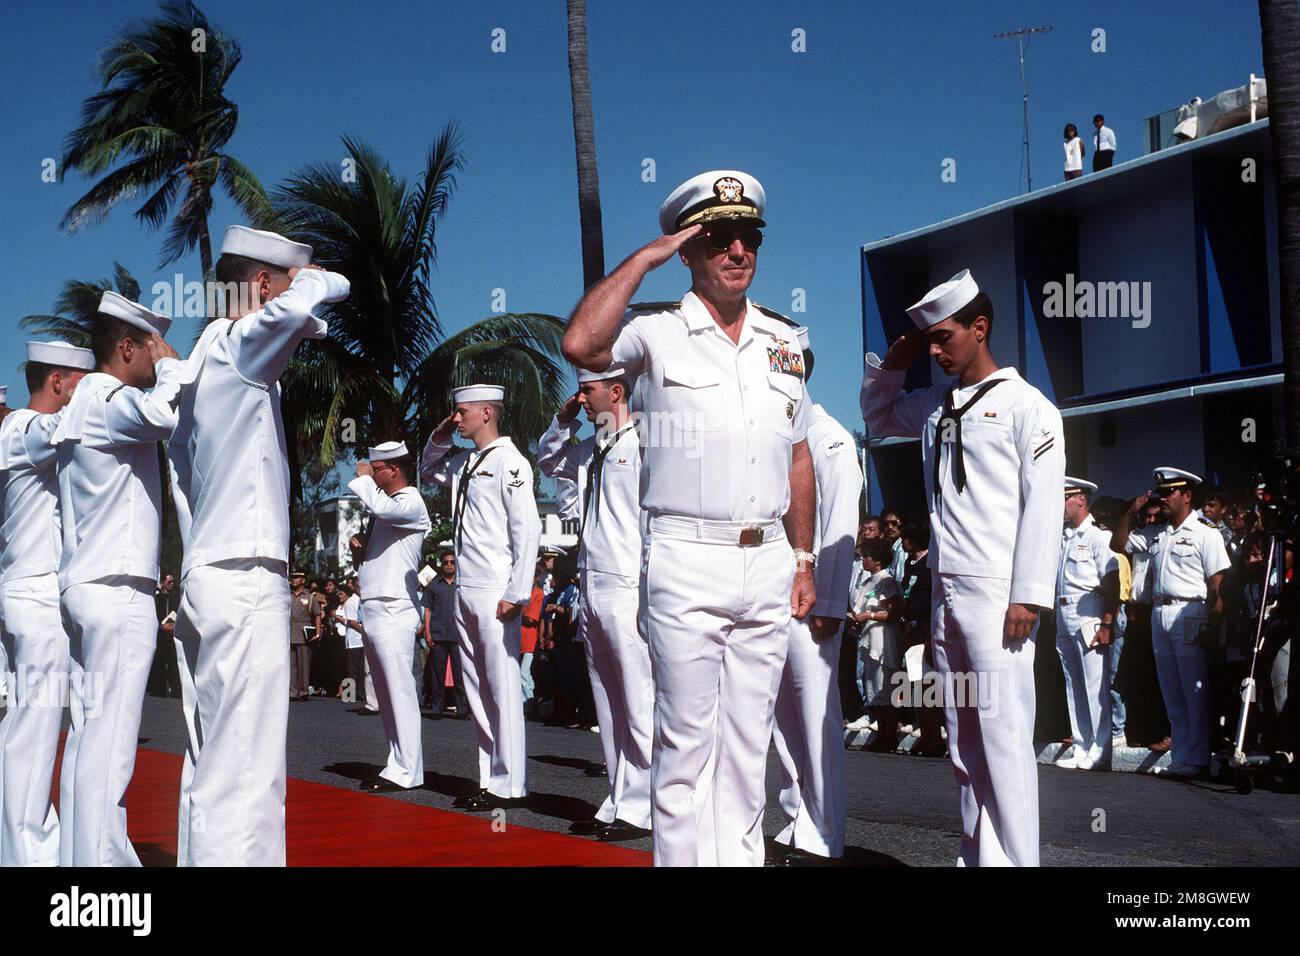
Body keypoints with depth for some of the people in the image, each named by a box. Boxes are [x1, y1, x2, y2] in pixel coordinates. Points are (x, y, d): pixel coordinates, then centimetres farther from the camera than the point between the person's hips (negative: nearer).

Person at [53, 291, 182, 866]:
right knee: (108, 741, -12)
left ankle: (77, 856, 8)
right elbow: (164, 414, -26)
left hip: (83, 587, 10)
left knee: (87, 735, 7)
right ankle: (101, 857, -15)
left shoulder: (83, 405, 22)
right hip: (118, 590, -10)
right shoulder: (104, 397, -9)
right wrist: (169, 364, -11)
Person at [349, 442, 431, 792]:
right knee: (386, 694, 10)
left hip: (393, 609, -10)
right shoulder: (385, 503, 21)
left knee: (400, 691, -10)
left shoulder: (412, 503, -6)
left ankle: (406, 770, -10)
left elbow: (380, 507, -28)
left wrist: (363, 477, -10)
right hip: (372, 610, 10)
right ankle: (398, 765, 14)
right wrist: (360, 548, 7)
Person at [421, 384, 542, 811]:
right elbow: (428, 471, 39)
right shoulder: (463, 462, 17)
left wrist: (515, 595, -17)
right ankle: (489, 778, 17)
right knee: (477, 691, 11)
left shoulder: (508, 462, -8)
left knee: (503, 688, -6)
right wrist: (439, 437, 18)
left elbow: (528, 529, -14)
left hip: (495, 594, -9)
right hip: (465, 591, 9)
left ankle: (509, 784, -3)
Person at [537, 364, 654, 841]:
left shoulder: (643, 443, -7)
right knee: (608, 709, 11)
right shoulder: (588, 449, 17)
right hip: (592, 593, 9)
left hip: (629, 591, -9)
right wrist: (563, 420, 20)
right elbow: (546, 459, 38)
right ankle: (618, 803, 16)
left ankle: (639, 808, -4)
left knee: (638, 707, -6)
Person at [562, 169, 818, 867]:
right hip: (687, 563, -5)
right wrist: (644, 258, -13)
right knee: (686, 740, -2)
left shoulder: (782, 341, 13)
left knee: (748, 742, 11)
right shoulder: (657, 331, -2)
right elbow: (580, 344, -23)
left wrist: (804, 560, 15)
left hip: (766, 565, 5)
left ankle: (741, 856, 19)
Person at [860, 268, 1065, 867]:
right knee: (962, 744, 8)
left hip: (996, 597, -7)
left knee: (1003, 738, -9)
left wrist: (1028, 596, -14)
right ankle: (978, 858, 13)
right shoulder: (934, 406, 16)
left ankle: (1016, 861, -7)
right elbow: (875, 416, 35)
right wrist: (893, 362, 17)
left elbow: (1042, 505, -8)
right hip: (946, 596, 7)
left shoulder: (1025, 406, -2)